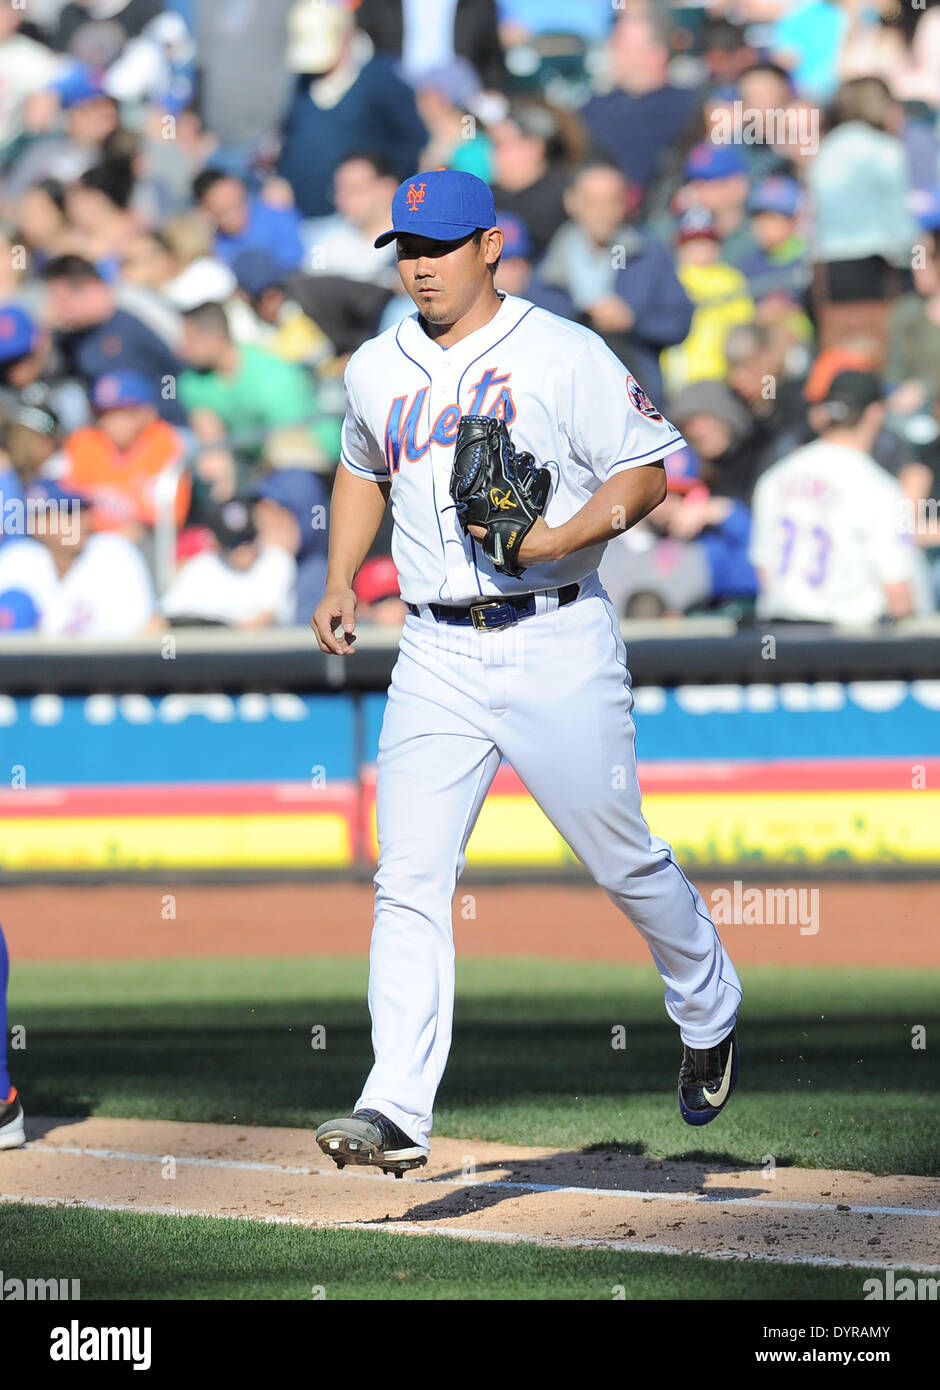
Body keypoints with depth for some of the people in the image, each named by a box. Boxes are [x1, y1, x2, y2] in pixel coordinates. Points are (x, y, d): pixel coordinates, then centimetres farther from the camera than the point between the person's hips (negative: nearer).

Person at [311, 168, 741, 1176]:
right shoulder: (374, 371, 11)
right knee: (408, 880, -8)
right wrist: (339, 584, 18)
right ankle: (396, 1113, -11)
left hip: (557, 647, -4)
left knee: (622, 859, 7)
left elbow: (647, 470, -5)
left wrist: (562, 537, -21)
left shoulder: (565, 356, -6)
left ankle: (709, 1013, 35)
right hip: (436, 658, 4)